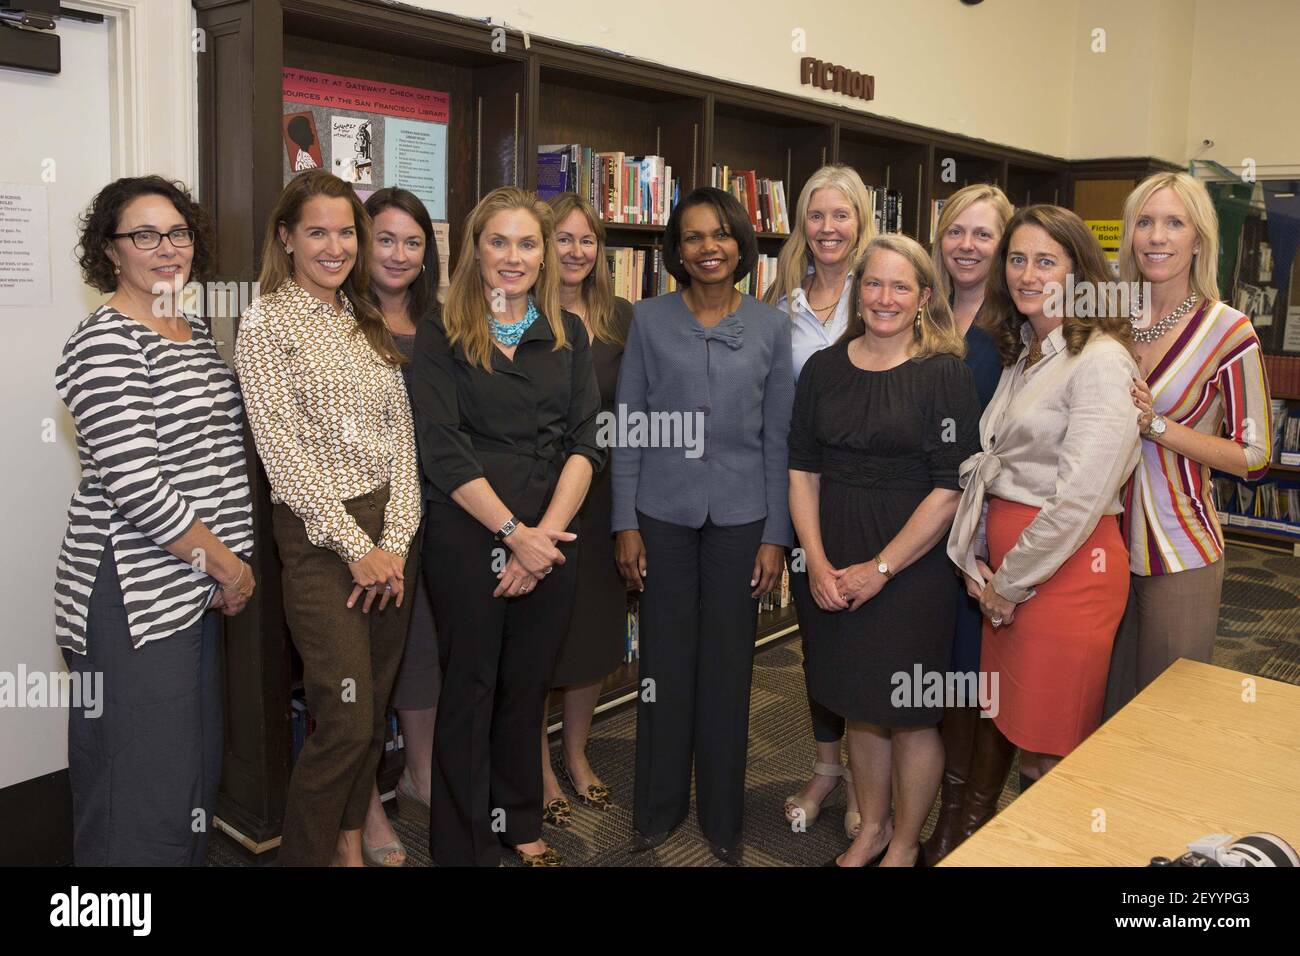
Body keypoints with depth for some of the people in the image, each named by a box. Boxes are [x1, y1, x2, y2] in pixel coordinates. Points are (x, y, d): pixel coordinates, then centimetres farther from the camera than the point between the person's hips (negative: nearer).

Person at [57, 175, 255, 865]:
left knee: (199, 773, 16)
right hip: (131, 594, -8)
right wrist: (228, 565, -12)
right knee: (145, 791, 1)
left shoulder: (196, 333, 12)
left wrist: (228, 562, 4)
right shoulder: (103, 343, -13)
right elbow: (137, 485, -20)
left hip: (193, 588, 8)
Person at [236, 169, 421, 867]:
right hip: (318, 537, -6)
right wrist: (355, 546, -13)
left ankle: (350, 840, 29)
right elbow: (283, 451, -12)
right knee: (346, 720, -6)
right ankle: (305, 854, 14)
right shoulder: (266, 323, -5)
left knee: (374, 709, 12)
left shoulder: (370, 323, 13)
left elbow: (401, 433, 8)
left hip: (389, 532, 6)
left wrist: (397, 538, -3)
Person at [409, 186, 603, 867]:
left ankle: (520, 824, 33)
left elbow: (583, 441, 2)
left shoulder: (568, 335, 9)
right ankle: (464, 843, 24)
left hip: (549, 537, 3)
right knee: (470, 687, 7)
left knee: (528, 685, 13)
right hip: (466, 537, -3)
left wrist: (548, 532, -10)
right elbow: (444, 452, -9)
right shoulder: (442, 336, -1)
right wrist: (515, 533, -14)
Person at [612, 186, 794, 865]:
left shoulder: (770, 327, 3)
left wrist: (775, 535, -1)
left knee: (728, 663, 9)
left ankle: (723, 817, 27)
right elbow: (629, 427, 1)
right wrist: (626, 523, -3)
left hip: (739, 516, 1)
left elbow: (778, 437, 3)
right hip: (663, 513, 0)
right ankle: (658, 807, 28)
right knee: (665, 658, 8)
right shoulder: (649, 320, 1)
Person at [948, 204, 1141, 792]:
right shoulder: (1021, 353, 15)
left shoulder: (1100, 359, -13)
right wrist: (980, 563, 2)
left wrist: (1010, 583, -12)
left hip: (1064, 567, -8)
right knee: (1019, 735, 17)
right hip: (1006, 563, 8)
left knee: (1047, 757, 4)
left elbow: (1082, 496, -20)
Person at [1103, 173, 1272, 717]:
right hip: (1107, 537, 4)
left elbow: (1253, 458, -10)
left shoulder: (1227, 332, -10)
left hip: (1179, 553, -4)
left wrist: (1156, 425, -18)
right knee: (1106, 705, 18)